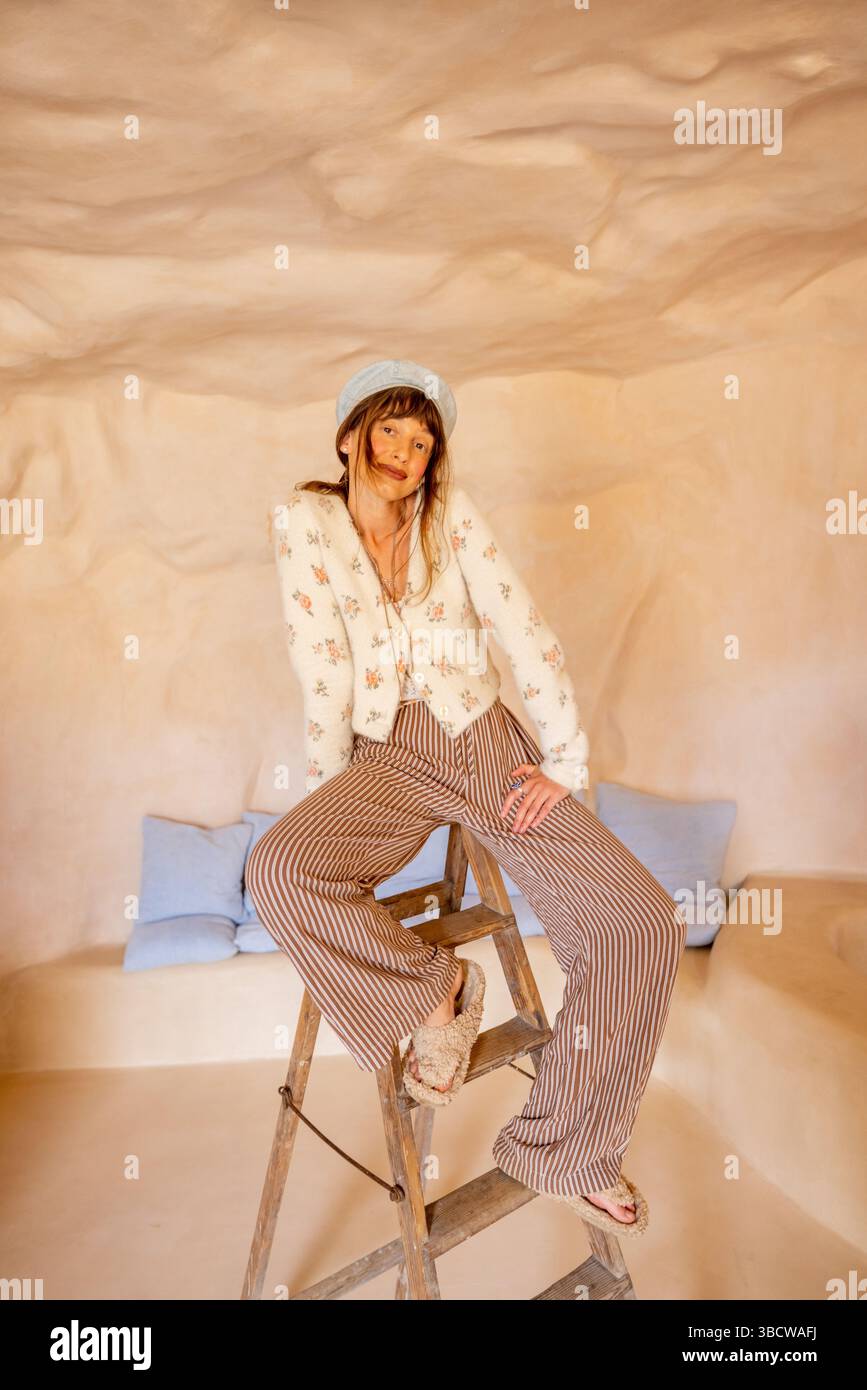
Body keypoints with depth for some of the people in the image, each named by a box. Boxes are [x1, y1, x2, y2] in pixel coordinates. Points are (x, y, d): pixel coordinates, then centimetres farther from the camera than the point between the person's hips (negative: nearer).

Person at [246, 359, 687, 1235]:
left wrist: (565, 762, -7)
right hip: (386, 759, -1)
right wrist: (327, 795, -6)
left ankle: (562, 1153, 5)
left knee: (642, 925, -15)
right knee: (277, 871, -33)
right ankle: (436, 987, -5)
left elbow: (524, 632, 0)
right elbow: (321, 663, -5)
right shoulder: (305, 521, 1)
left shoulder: (453, 516, 5)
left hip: (485, 740, 2)